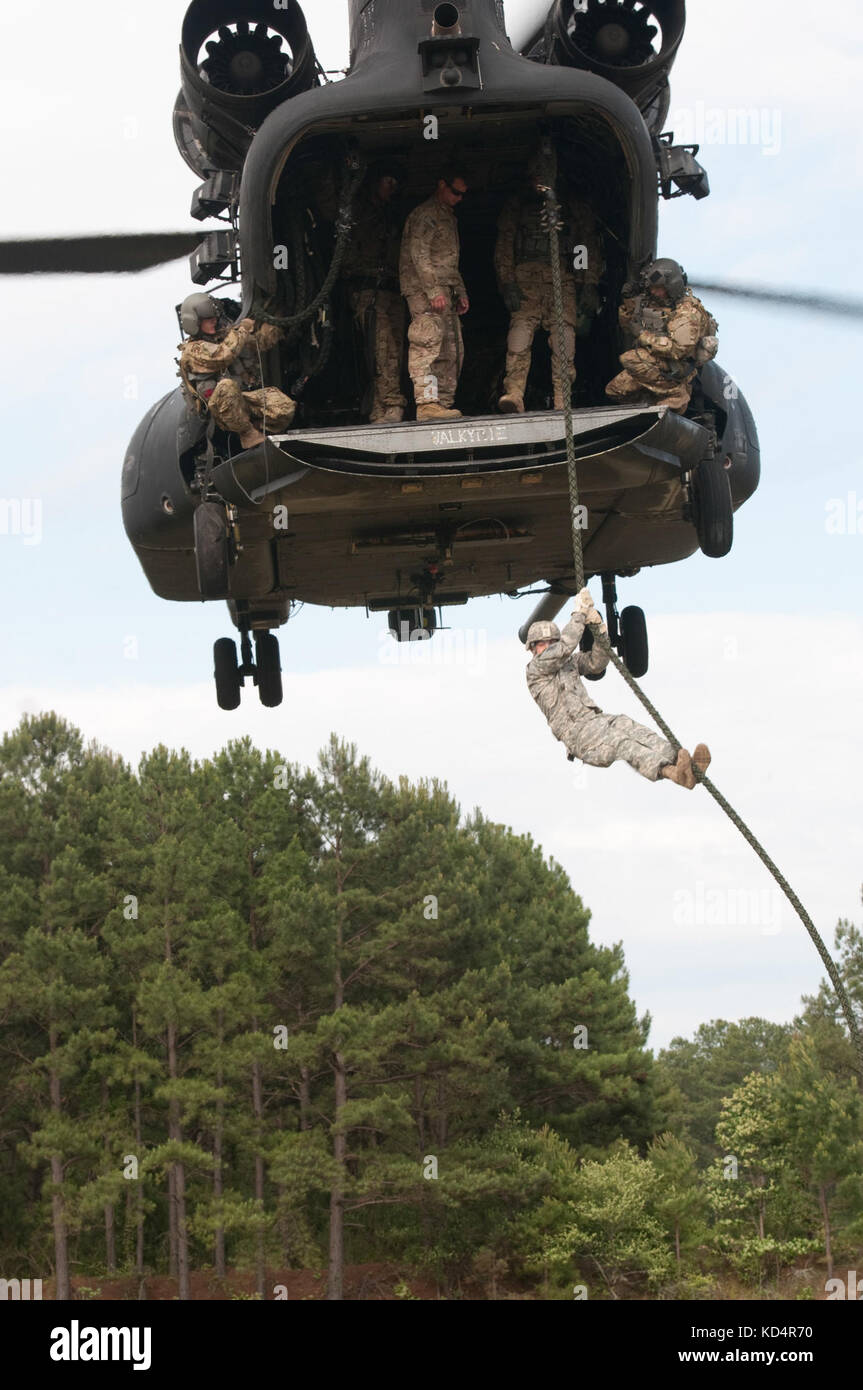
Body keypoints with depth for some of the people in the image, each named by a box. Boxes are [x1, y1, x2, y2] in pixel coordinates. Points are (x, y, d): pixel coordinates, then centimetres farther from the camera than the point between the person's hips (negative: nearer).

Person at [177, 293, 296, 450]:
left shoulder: (226, 335, 21)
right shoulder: (192, 350, 0)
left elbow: (262, 342, 22)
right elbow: (223, 356, -18)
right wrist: (243, 330, -7)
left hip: (250, 396, 5)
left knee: (286, 409, -26)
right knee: (226, 386, -41)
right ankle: (247, 434, -24)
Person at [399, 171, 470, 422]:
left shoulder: (448, 217, 24)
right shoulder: (425, 214, -7)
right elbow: (419, 256, -15)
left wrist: (461, 293, 21)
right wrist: (434, 291, -21)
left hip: (443, 291, 10)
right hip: (424, 290, -10)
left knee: (451, 350, 5)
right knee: (429, 344, -17)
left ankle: (444, 403, 6)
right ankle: (427, 403, -23)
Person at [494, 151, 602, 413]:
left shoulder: (576, 207, 14)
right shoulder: (515, 207, 13)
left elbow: (590, 247, 13)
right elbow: (504, 248, 8)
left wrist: (590, 286, 4)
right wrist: (507, 283, -4)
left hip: (562, 278, 0)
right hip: (525, 279, 0)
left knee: (564, 335, -10)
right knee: (520, 328, -16)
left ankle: (562, 399, -9)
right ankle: (514, 394, -24)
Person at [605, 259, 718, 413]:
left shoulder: (688, 312, -19)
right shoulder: (652, 302, 6)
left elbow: (679, 349, -29)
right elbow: (629, 330, 15)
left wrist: (644, 336, -25)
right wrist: (628, 303, -1)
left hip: (676, 370, -8)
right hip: (654, 362, 8)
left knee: (630, 359, -30)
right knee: (613, 391, 6)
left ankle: (675, 394, -19)